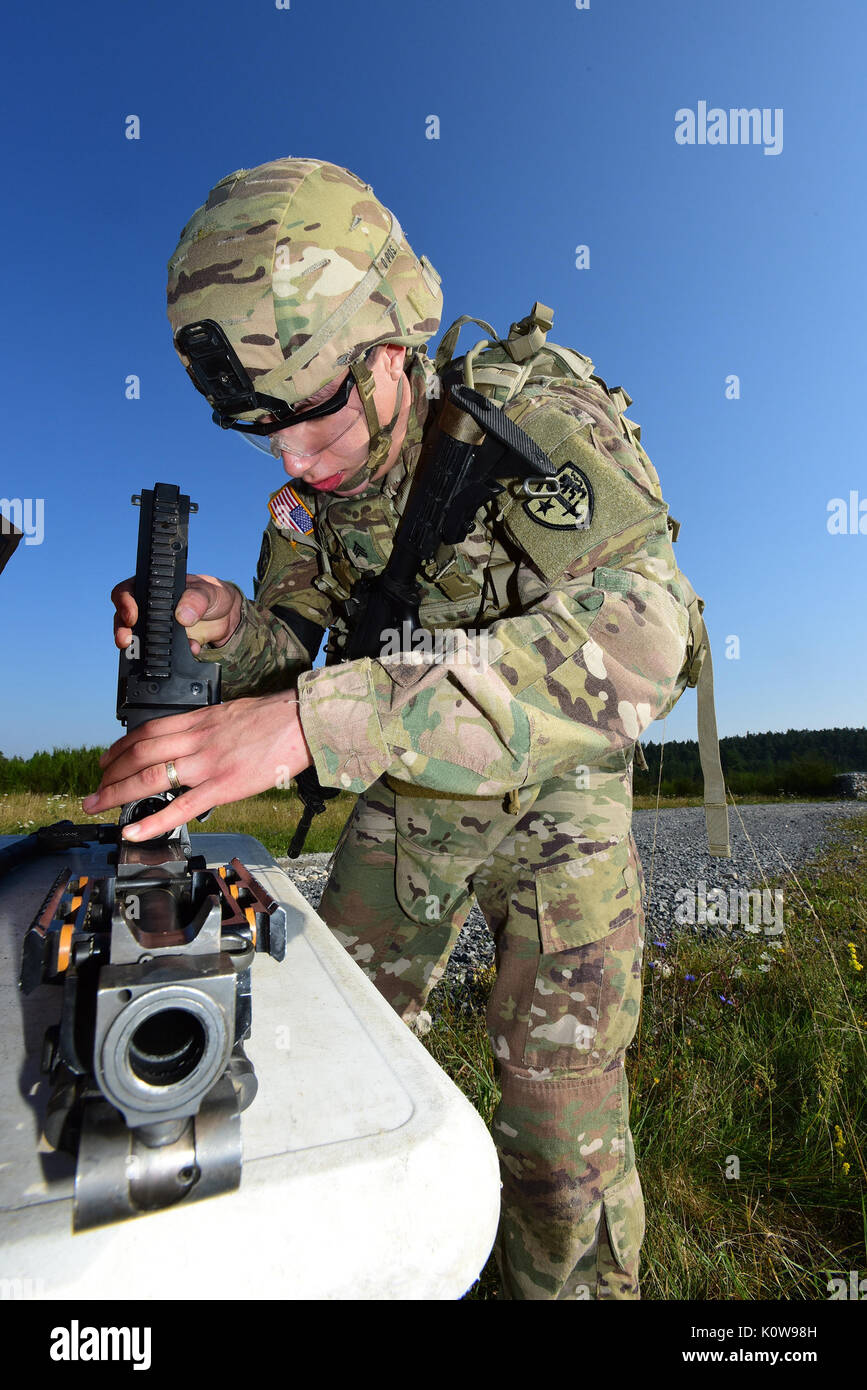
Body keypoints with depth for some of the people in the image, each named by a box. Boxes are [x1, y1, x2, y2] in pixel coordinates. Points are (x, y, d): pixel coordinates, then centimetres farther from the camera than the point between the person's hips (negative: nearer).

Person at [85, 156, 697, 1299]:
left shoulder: (537, 415, -23)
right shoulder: (310, 489, -4)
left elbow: (633, 637, -41)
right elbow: (293, 644, 2)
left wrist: (318, 720, -48)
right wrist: (226, 631, -23)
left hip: (553, 798, -4)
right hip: (407, 800, 5)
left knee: (560, 1107, -1)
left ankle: (568, 1287, 34)